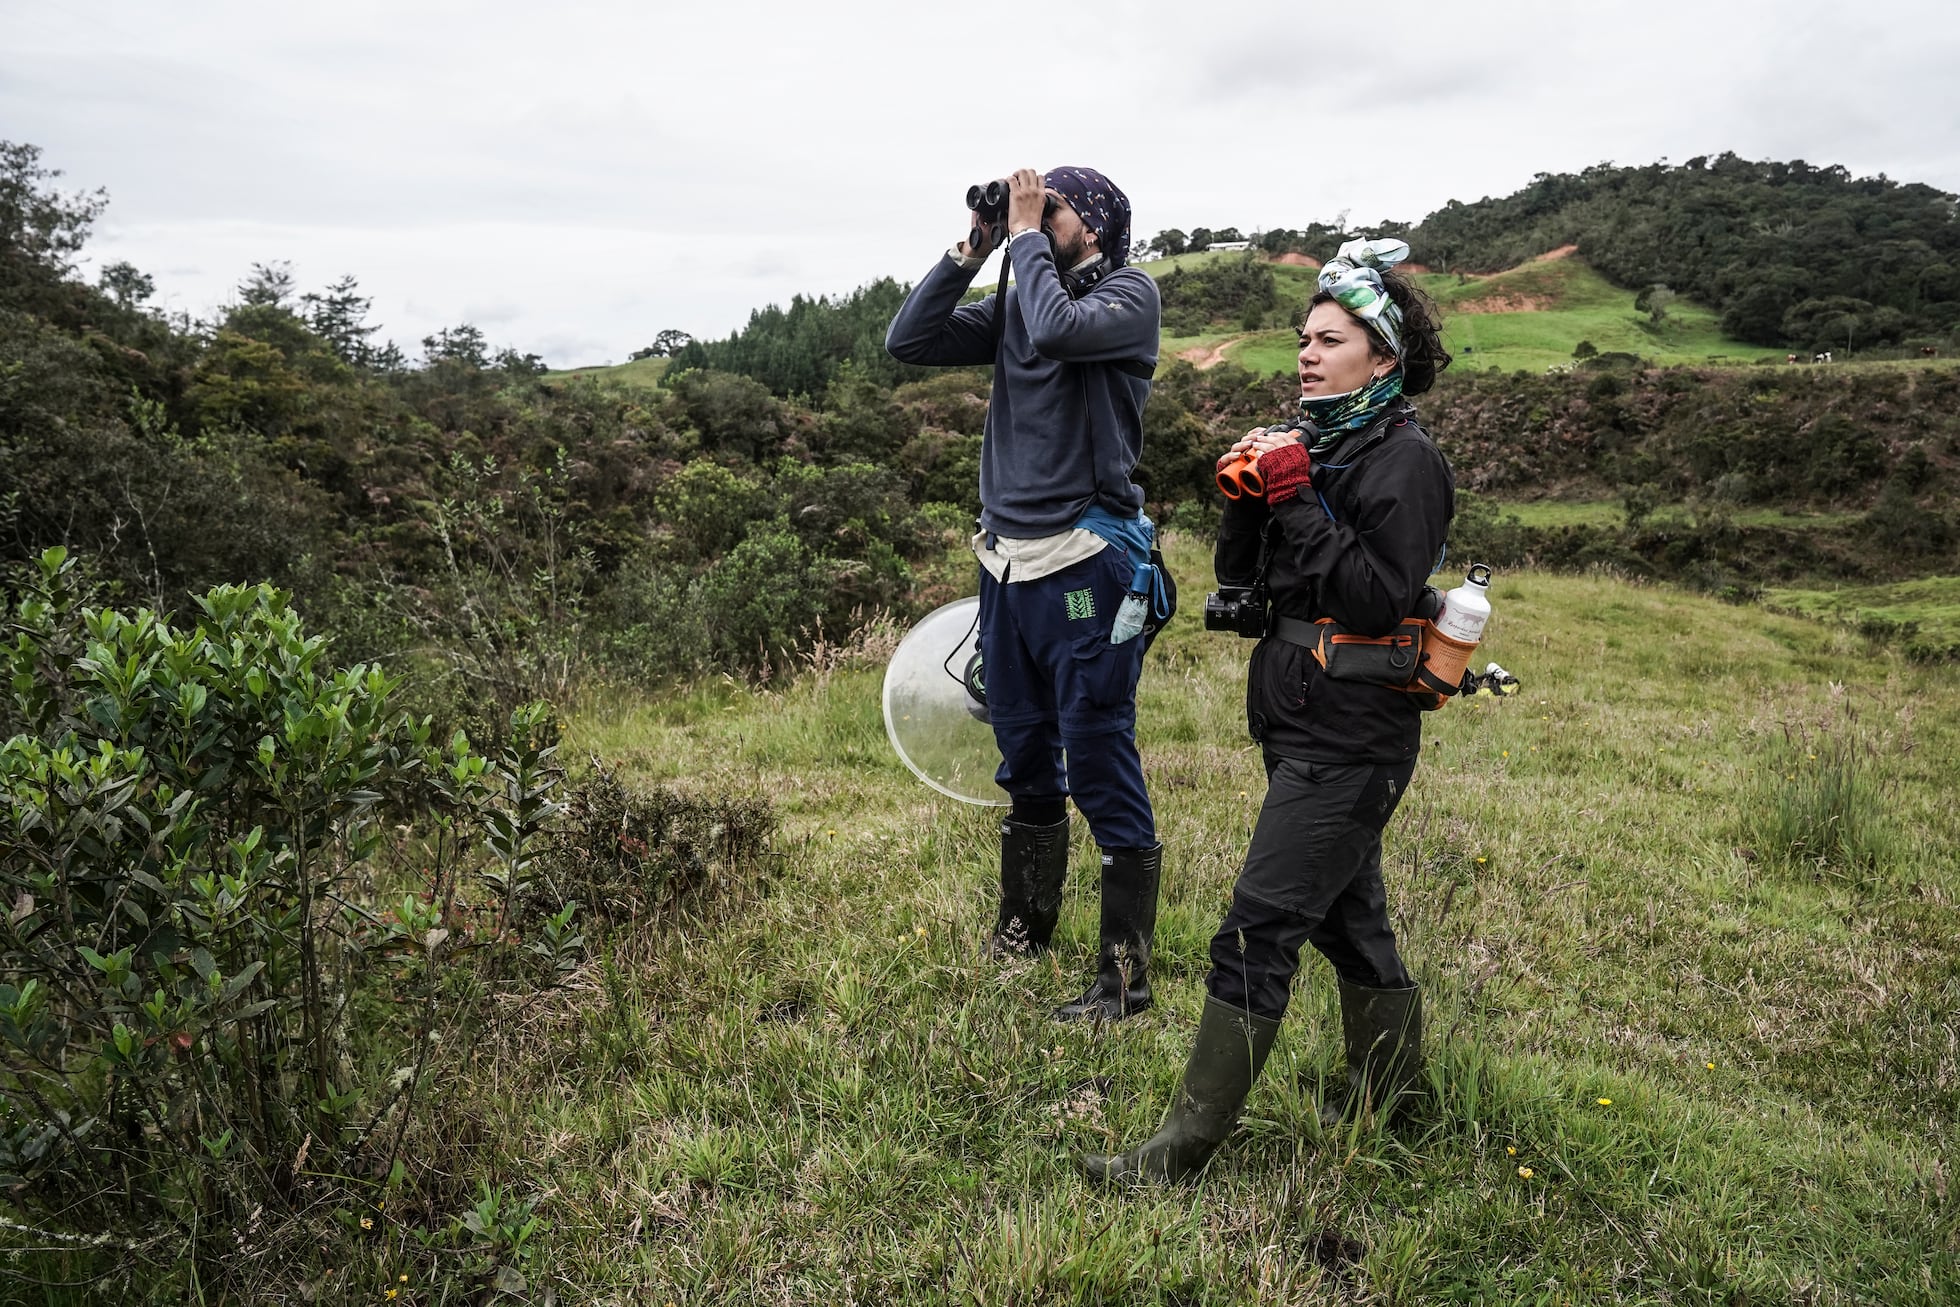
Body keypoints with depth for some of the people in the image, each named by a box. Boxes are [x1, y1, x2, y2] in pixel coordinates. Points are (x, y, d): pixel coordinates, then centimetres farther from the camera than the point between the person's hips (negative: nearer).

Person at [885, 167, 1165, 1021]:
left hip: (1084, 565, -7)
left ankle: (1125, 977, 7)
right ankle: (1022, 927, 36)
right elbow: (908, 341, 8)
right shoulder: (1015, 304, 15)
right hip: (1005, 561, 7)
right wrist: (971, 248, 4)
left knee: (1100, 771, -4)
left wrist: (1026, 237, -8)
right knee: (1024, 760, 18)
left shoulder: (1130, 294, -2)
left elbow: (1057, 332, -22)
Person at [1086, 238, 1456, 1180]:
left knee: (1257, 932, -8)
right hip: (1302, 727, 9)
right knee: (1347, 913, 20)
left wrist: (1297, 500, -21)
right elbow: (1238, 581, 11)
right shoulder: (1314, 445, 14)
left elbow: (1378, 600, -21)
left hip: (1348, 743, -9)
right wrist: (1248, 498, -6)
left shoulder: (1404, 461, -11)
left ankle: (1186, 1145, 1)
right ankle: (1391, 1085, 39)